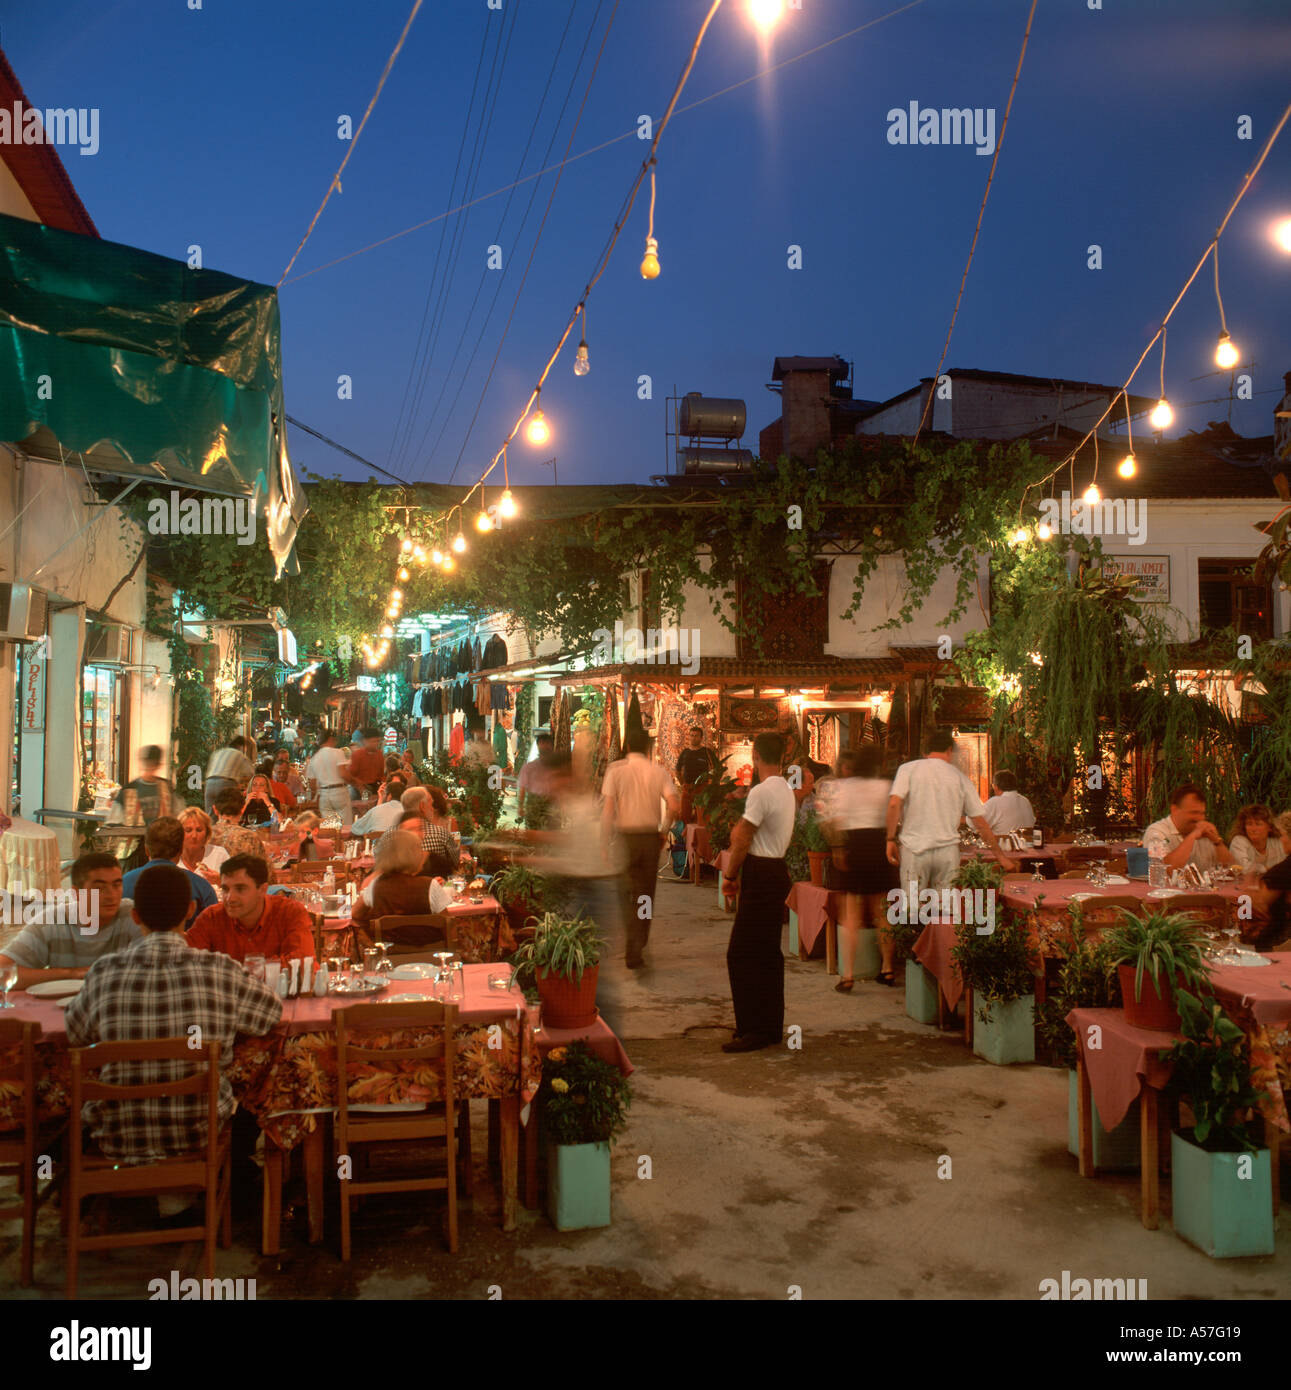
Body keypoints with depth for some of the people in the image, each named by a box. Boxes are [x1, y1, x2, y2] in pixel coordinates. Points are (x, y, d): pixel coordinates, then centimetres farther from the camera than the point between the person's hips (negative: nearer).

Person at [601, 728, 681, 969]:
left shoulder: (615, 769, -4)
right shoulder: (658, 771, 1)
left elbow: (608, 808, -9)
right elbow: (674, 806, -8)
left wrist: (605, 842, -5)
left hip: (625, 837, -2)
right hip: (651, 837, 2)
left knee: (629, 894, -1)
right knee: (647, 893, 16)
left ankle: (634, 951, -14)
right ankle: (641, 943, 28)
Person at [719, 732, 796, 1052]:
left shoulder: (762, 792, -17)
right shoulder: (787, 791, 13)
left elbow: (742, 840, -14)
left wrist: (731, 875, -4)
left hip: (760, 877, -10)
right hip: (777, 872, 10)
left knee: (741, 955, -5)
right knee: (769, 954, 14)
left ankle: (754, 1030, -3)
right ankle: (771, 1027, 20)